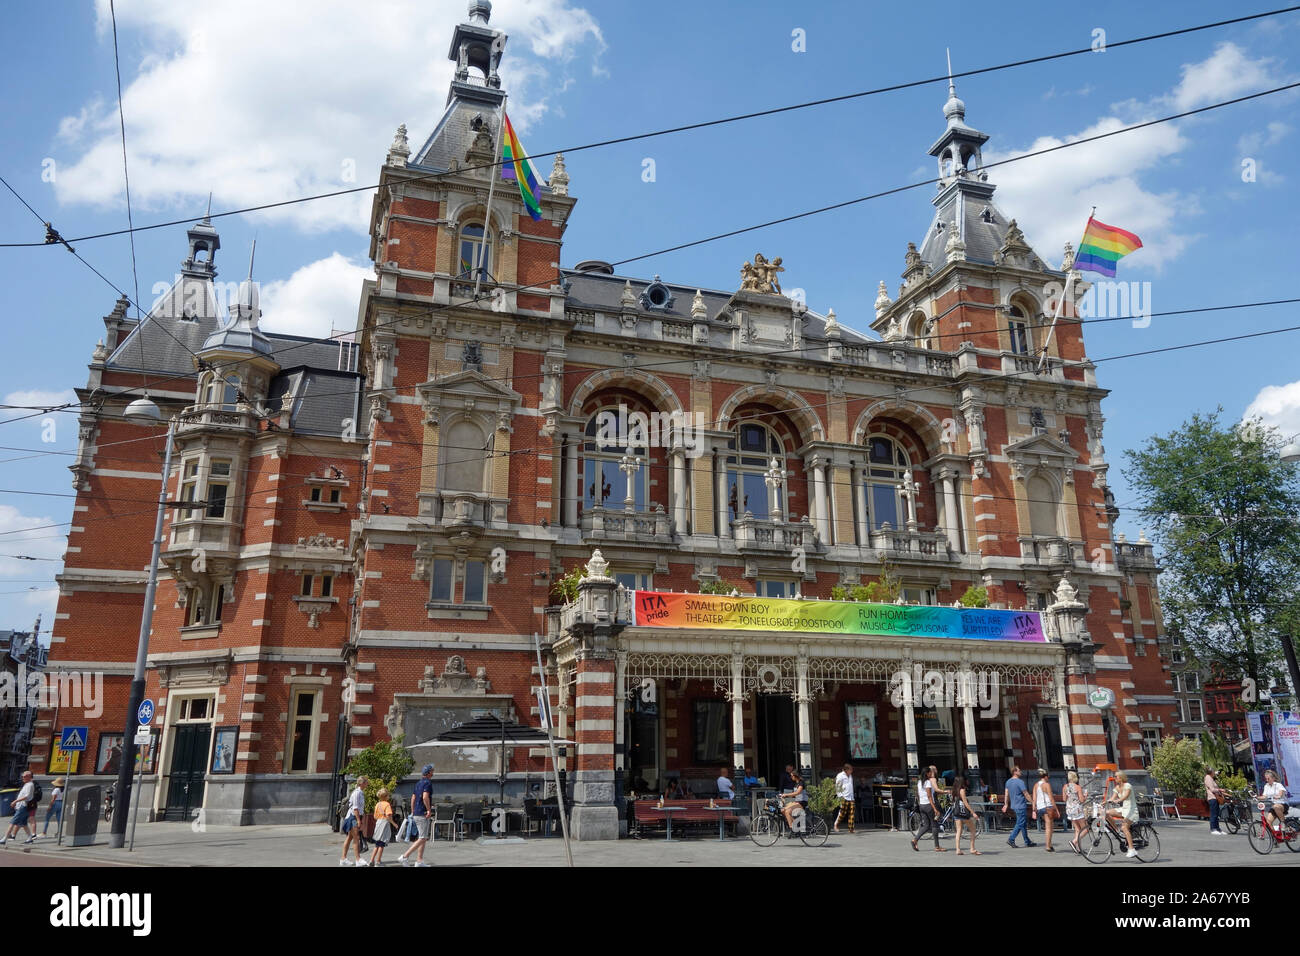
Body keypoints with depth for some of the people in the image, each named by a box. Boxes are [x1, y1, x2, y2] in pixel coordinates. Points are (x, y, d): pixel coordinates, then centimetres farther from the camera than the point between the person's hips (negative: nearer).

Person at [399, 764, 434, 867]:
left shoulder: (418, 783, 16)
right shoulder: (428, 782, -11)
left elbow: (413, 798, 19)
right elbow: (425, 797, -25)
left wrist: (412, 812, 23)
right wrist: (429, 810, -18)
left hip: (416, 814, 9)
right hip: (423, 814, -9)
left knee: (424, 838, 12)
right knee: (422, 838, -8)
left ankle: (419, 861, 11)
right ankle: (405, 856, -11)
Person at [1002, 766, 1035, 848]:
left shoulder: (1008, 782, 9)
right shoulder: (1020, 782, -15)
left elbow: (1006, 794, 12)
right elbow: (1026, 794, -13)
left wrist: (1006, 804, 18)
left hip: (1014, 806, 9)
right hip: (1021, 806, -9)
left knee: (1024, 823, 15)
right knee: (1020, 824, -5)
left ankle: (1027, 841, 19)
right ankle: (1011, 839, -11)